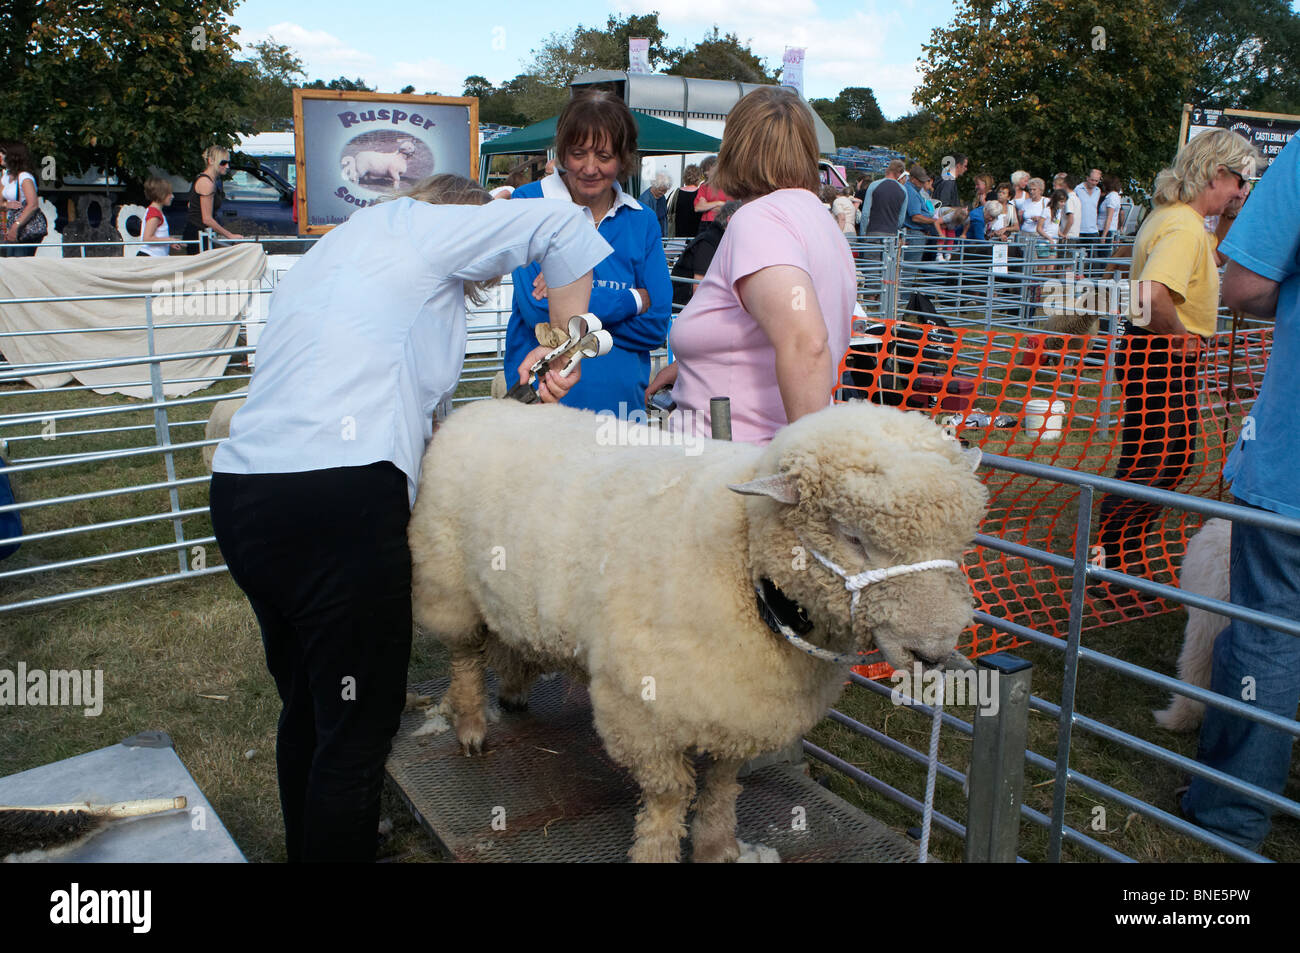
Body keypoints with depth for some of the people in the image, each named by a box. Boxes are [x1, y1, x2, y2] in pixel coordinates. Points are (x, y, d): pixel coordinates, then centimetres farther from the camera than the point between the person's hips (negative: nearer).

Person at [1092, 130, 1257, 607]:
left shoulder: (1170, 215, 13)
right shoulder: (1185, 227, -20)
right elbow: (1153, 293, -37)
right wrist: (1180, 335, -21)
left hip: (1161, 355, 11)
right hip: (1160, 358, -11)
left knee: (1174, 458, 18)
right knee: (1147, 465, -4)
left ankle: (1131, 550, 28)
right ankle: (1106, 569, 5)